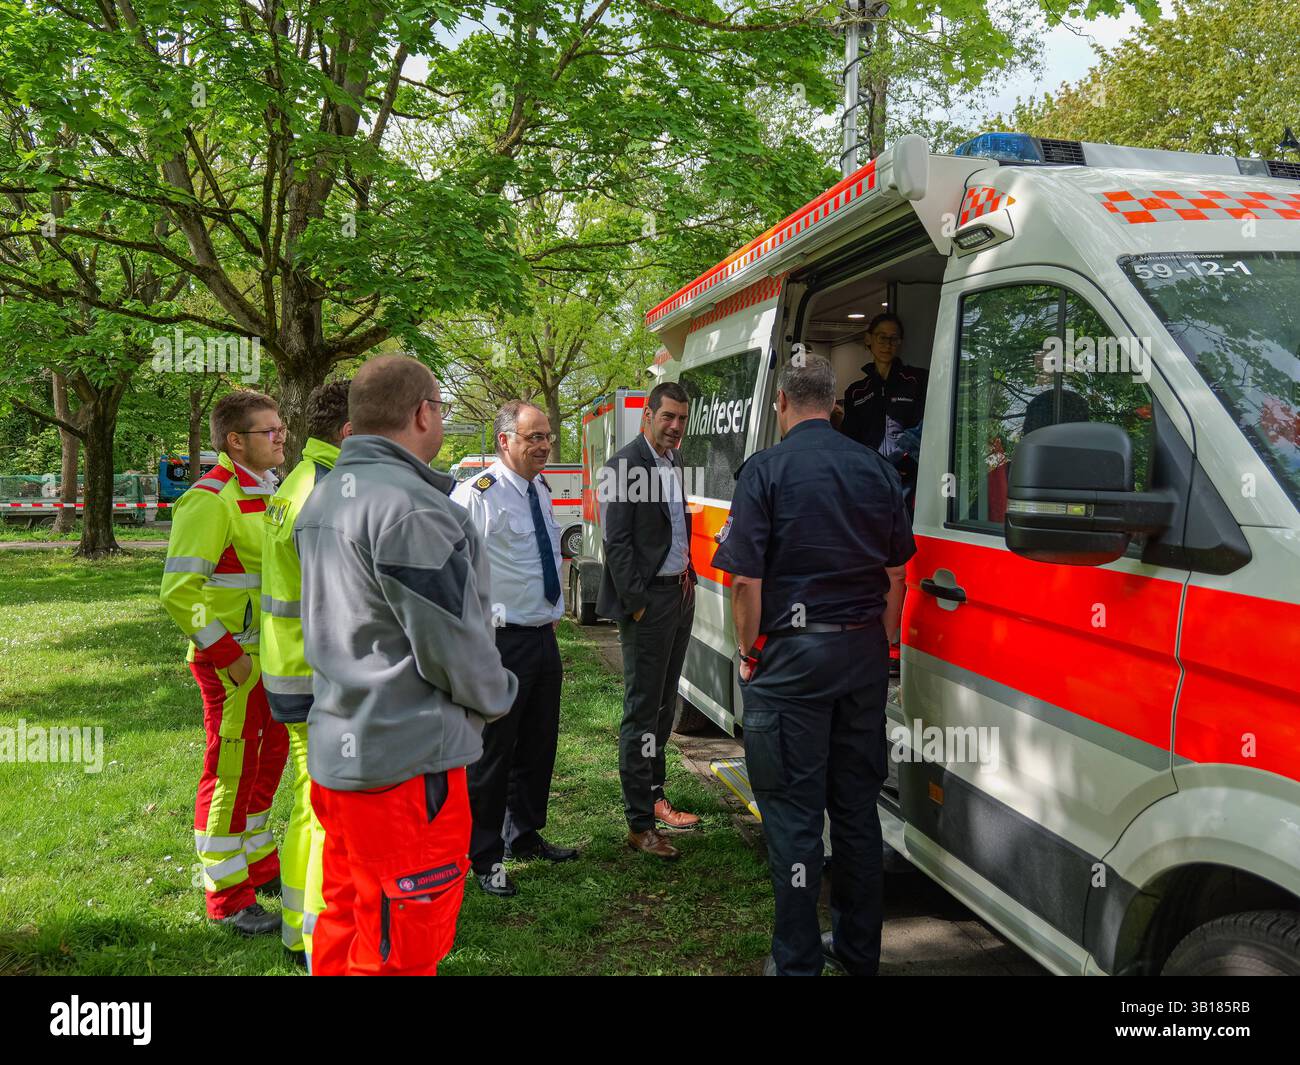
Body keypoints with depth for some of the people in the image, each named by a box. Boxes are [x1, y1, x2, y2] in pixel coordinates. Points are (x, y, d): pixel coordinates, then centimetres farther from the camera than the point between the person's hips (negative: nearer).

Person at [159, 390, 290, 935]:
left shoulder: (268, 492, 11)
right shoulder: (211, 499, -18)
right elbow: (178, 591, -24)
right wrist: (227, 655, -20)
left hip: (270, 656, 9)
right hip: (232, 660, -9)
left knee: (269, 757, 18)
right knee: (230, 771, 1)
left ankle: (260, 865, 35)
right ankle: (227, 895, 15)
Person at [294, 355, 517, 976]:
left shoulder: (322, 499, 11)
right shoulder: (410, 506, -20)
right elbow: (452, 639, -18)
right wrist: (496, 696, 0)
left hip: (336, 748, 10)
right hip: (405, 759, -10)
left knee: (344, 922, 22)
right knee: (401, 948, 3)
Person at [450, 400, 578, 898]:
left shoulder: (541, 489, 11)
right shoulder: (477, 495, -16)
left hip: (543, 637, 9)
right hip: (501, 642, -8)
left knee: (539, 744, 19)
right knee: (493, 751, 3)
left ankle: (525, 836, 37)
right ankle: (485, 857, 18)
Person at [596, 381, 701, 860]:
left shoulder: (675, 462, 12)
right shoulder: (625, 465, -13)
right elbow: (616, 542, -15)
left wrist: (688, 579, 9)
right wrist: (636, 603, -16)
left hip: (681, 592, 9)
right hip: (649, 599, -8)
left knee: (663, 706, 17)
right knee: (642, 709, -3)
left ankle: (654, 798, 30)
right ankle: (640, 824, 4)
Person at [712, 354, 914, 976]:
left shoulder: (766, 469, -8)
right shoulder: (877, 469, 7)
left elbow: (745, 579, -13)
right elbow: (896, 573, 11)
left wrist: (749, 652, -2)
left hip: (792, 656, -5)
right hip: (865, 654, 5)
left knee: (793, 811, 3)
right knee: (857, 803, 15)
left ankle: (797, 961, 11)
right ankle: (859, 949, 27)